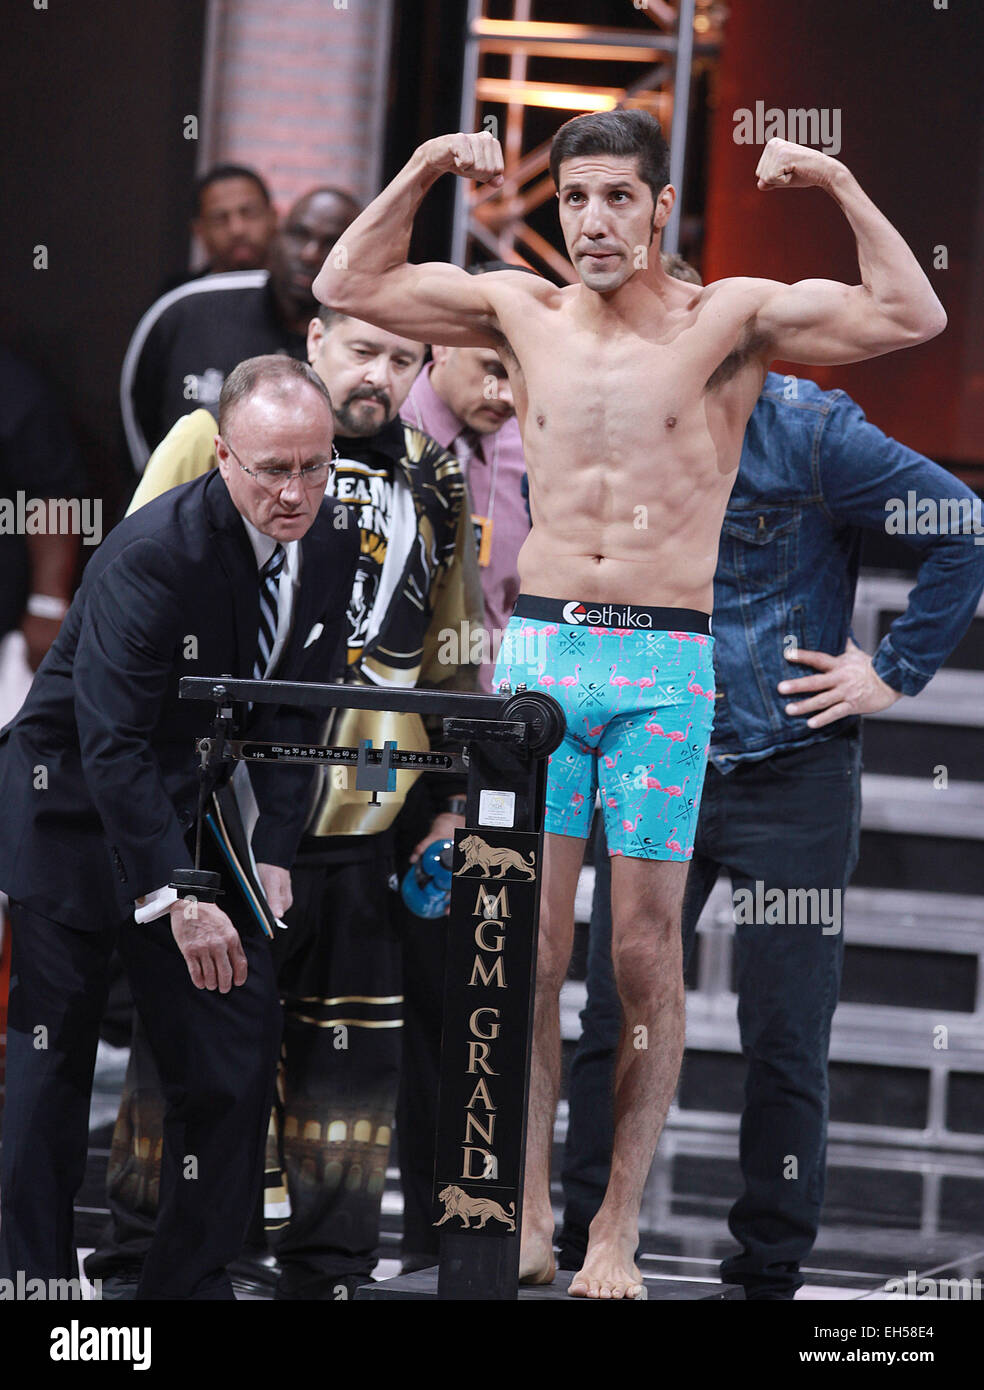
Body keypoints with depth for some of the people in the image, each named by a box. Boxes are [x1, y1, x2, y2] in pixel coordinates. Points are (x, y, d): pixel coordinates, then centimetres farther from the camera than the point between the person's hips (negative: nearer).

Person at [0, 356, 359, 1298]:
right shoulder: (150, 554, -26)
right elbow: (112, 743, -28)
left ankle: (192, 1281, 7)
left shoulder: (330, 551, -4)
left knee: (237, 1058, -2)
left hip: (202, 811, 6)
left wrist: (273, 855, -4)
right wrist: (177, 899, -31)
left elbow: (290, 716, 6)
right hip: (77, 813, -6)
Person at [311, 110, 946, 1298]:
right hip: (539, 648, 2)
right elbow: (348, 285, 13)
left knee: (646, 951, -2)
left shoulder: (731, 319, 2)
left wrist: (836, 184, -11)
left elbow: (911, 318, -7)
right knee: (532, 943, -3)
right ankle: (529, 1214, 3)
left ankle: (618, 1229, 4)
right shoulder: (523, 313, 10)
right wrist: (423, 172, 3)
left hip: (667, 665, -2)